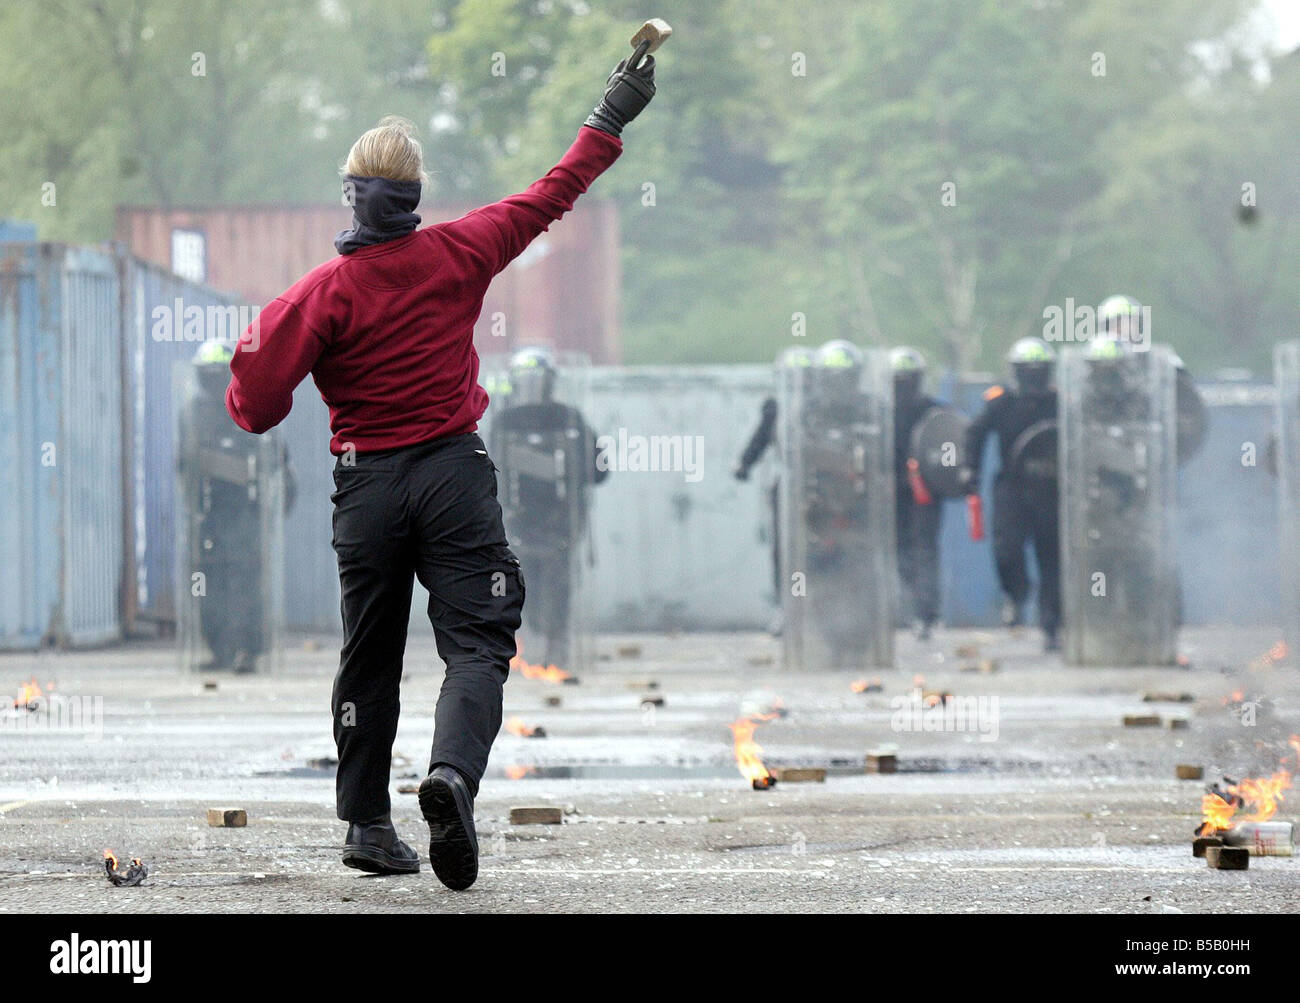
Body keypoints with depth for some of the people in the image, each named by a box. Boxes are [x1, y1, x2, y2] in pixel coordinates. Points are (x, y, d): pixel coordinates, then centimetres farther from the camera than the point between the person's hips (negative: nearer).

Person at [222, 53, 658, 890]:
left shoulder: (325, 292, -8)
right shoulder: (459, 254, -3)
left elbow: (258, 406, -11)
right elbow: (550, 198, 10)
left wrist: (251, 372, 11)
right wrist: (610, 121, 21)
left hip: (367, 486, 1)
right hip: (454, 474, 0)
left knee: (370, 657, 14)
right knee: (476, 643, -5)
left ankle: (367, 822, 18)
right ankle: (452, 769, -33)